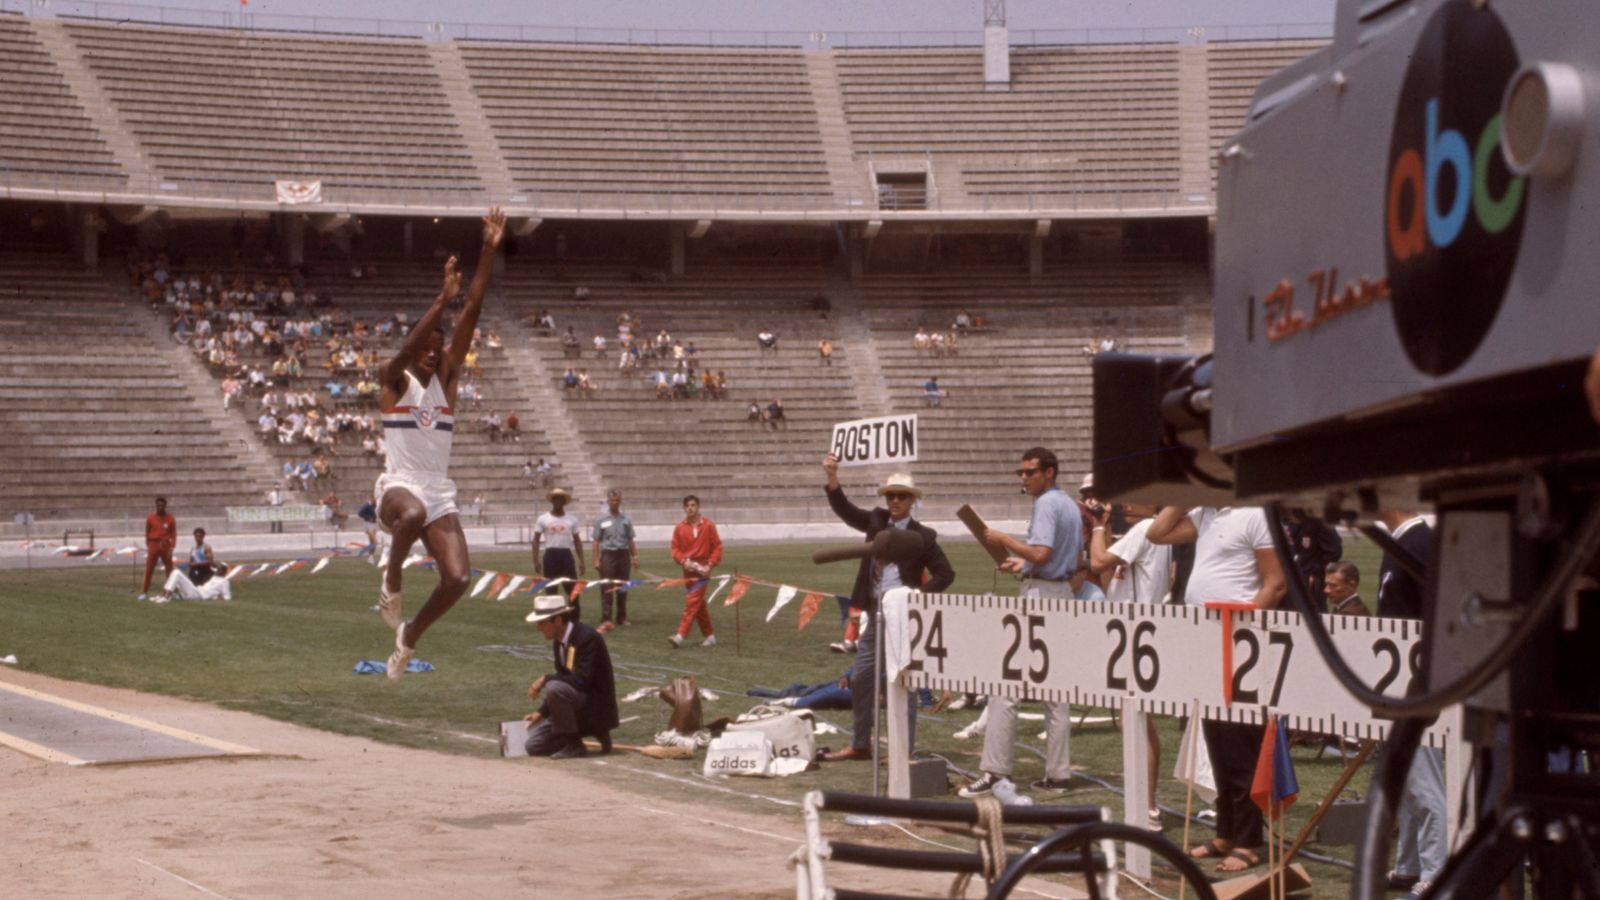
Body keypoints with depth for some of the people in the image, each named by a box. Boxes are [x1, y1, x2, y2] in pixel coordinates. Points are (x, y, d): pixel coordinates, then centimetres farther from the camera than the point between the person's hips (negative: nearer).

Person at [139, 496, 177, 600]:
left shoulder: (170, 518, 1)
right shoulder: (150, 518, 2)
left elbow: (174, 534, 2)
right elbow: (147, 533, 7)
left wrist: (172, 548, -7)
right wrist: (148, 546, 0)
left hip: (165, 546, 0)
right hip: (153, 545, 0)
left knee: (169, 570, 6)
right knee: (148, 570, -3)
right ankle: (144, 593, -1)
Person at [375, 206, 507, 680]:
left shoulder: (447, 377, 11)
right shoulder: (393, 379, 2)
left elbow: (471, 316, 2)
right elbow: (409, 346, -22)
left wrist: (488, 253, -7)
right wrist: (442, 298, -30)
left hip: (440, 491, 5)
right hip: (399, 483, -5)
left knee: (457, 578, -13)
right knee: (414, 514, -42)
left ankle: (409, 636, 14)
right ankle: (391, 581, -13)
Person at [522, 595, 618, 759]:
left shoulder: (588, 637, -21)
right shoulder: (558, 642, 7)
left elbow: (582, 680, -28)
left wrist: (545, 679, -24)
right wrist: (541, 712, 7)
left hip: (596, 704, -9)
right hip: (579, 707, 9)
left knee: (554, 687, -33)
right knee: (533, 746, 1)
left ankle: (573, 745, -18)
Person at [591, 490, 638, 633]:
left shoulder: (626, 520, 10)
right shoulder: (602, 521, 2)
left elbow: (630, 541, 14)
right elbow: (596, 541, 1)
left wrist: (635, 557, 6)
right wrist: (596, 559, -6)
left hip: (623, 555, 3)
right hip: (608, 555, -3)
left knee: (623, 588, 8)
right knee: (607, 589, -8)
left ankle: (621, 617, 18)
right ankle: (606, 620, -12)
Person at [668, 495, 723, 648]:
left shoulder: (708, 526, -4)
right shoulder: (680, 528, 4)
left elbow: (717, 547, -1)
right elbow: (675, 549, 6)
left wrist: (710, 565, -11)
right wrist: (683, 561, -11)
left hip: (702, 570, -5)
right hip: (688, 569, 5)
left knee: (692, 602, -13)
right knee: (699, 605, 11)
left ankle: (680, 636, -19)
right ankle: (710, 636, 21)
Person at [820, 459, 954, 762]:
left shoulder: (922, 536, -2)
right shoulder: (876, 521, 9)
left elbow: (945, 574, -1)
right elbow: (844, 509, -3)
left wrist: (921, 594, -15)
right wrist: (832, 477, -17)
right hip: (874, 612, 5)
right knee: (862, 679, 9)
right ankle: (859, 745, 20)